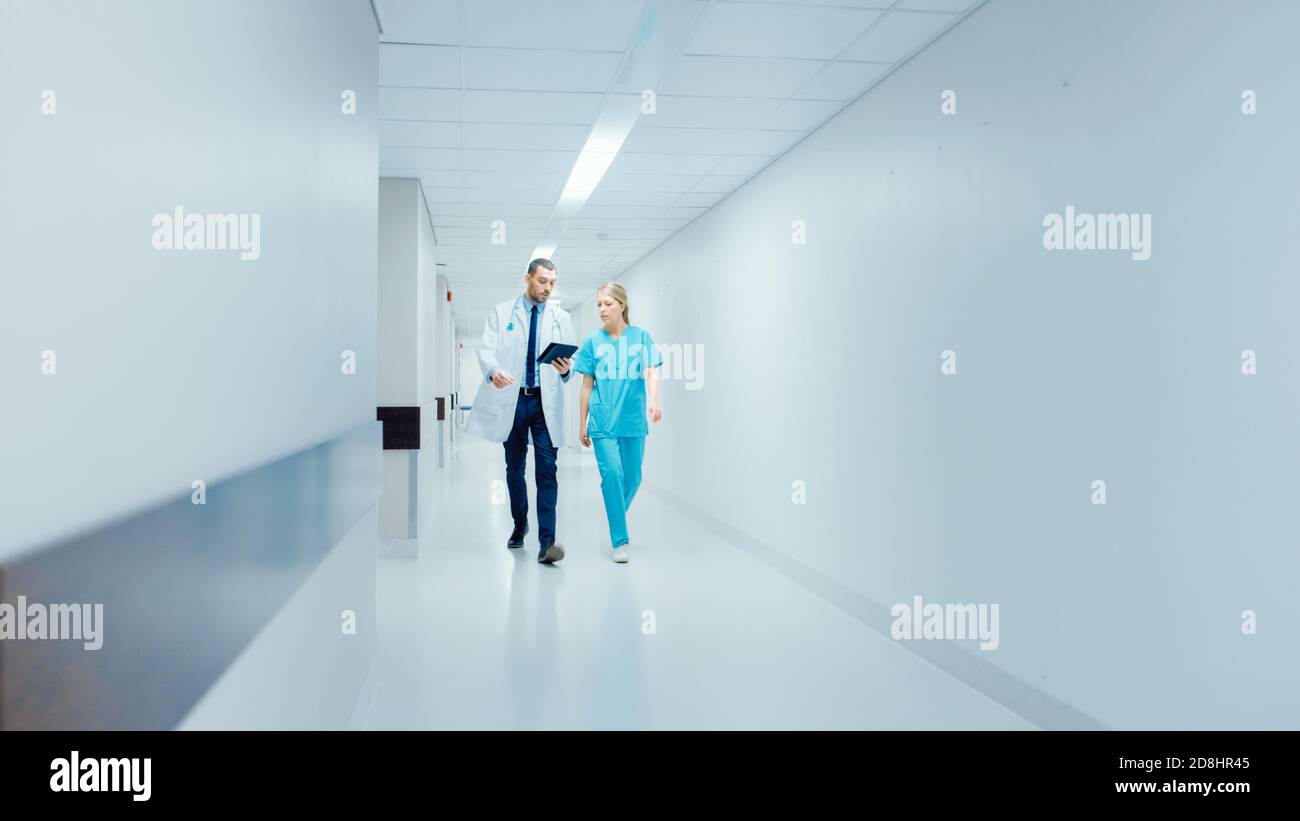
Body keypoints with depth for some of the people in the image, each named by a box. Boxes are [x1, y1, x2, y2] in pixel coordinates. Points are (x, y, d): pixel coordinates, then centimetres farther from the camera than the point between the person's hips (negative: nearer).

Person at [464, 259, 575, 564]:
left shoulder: (561, 318, 9)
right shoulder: (501, 313, 5)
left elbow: (569, 361, 5)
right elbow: (486, 350, -8)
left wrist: (565, 370, -20)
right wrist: (494, 370, -30)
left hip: (545, 403, 0)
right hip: (511, 400, 0)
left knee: (547, 470, -10)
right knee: (514, 468, 13)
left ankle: (546, 542, -13)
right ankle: (519, 526, 33)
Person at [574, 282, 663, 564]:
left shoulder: (640, 337, 2)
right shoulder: (593, 341, 5)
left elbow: (651, 372, -8)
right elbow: (587, 385, 9)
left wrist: (654, 401, -27)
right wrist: (582, 424, 10)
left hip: (633, 420, 1)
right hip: (603, 421, -1)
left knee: (632, 478, 8)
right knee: (612, 474, -10)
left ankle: (616, 517, 36)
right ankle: (620, 541, -3)